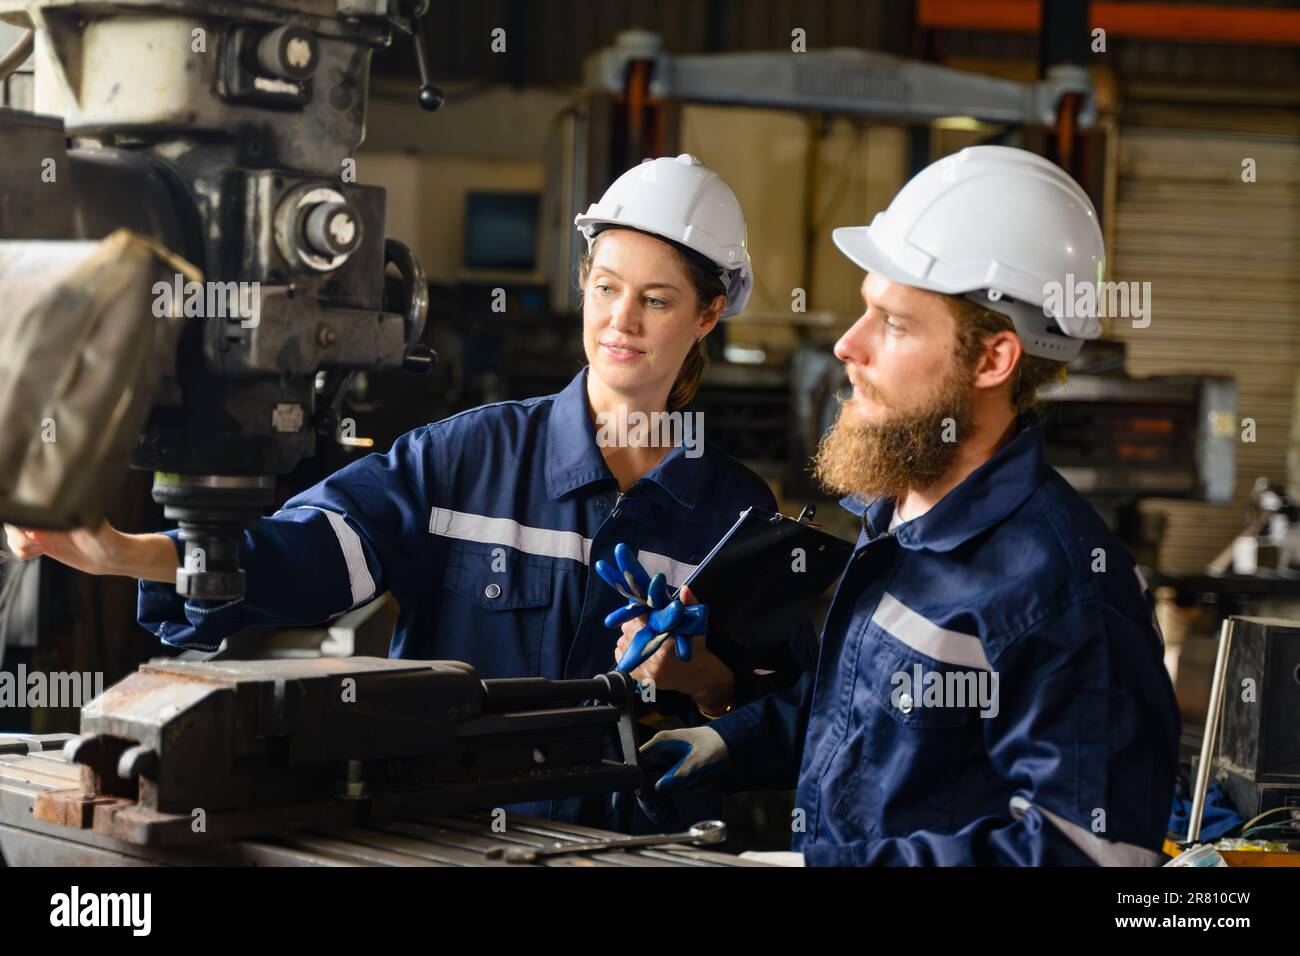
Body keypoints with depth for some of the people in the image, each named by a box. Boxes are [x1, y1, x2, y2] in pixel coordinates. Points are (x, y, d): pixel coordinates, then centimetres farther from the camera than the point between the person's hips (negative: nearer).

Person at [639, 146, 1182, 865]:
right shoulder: (890, 510, 9)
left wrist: (839, 863, -23)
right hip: (819, 847, 8)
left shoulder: (1062, 588, -20)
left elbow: (1086, 846, -22)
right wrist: (731, 745, 11)